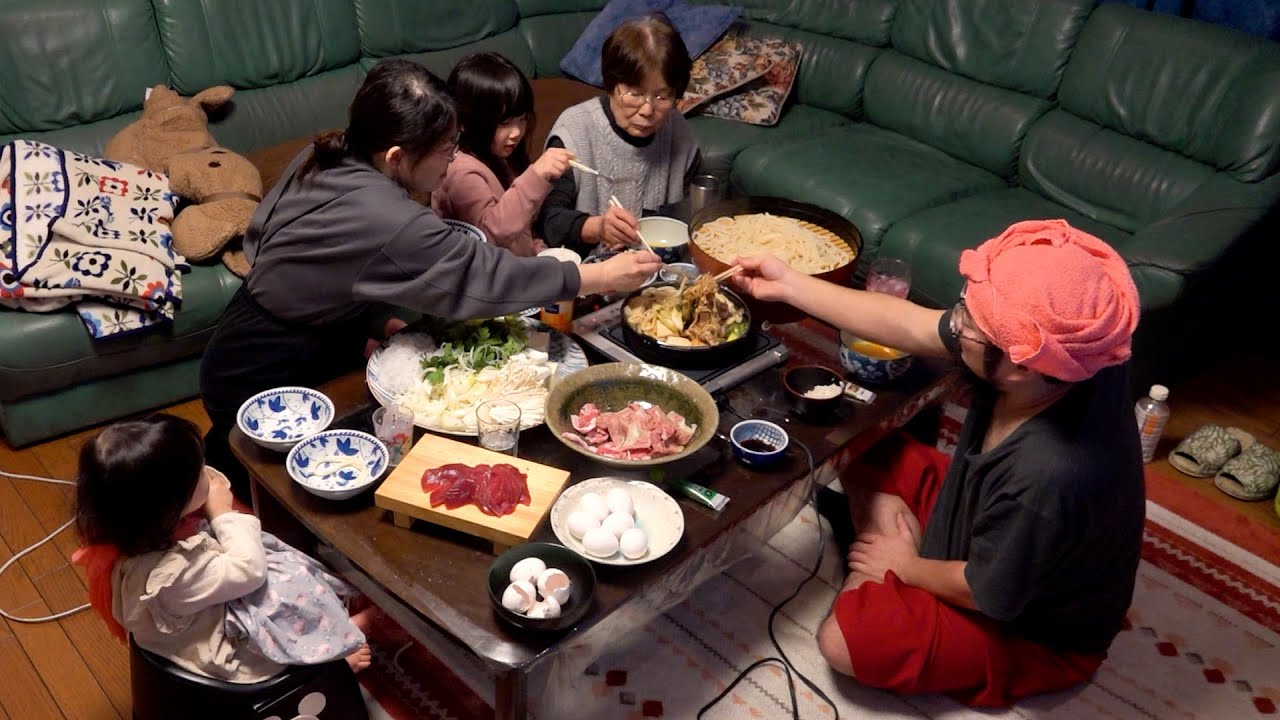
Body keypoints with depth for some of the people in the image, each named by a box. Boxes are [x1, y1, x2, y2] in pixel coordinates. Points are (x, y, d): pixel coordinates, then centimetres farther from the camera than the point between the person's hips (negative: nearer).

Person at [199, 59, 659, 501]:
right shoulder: (387, 222, -33)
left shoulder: (321, 158, -6)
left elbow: (258, 237, 4)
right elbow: (486, 276, -29)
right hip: (260, 383, -8)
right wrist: (600, 277, -22)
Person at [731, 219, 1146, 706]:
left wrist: (906, 565, -7)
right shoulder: (1052, 364, -23)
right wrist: (789, 285, -8)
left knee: (845, 639, -22)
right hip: (990, 530, 7)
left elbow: (988, 595, -26)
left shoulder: (1047, 477, -45)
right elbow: (909, 327, -11)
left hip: (1036, 626, -7)